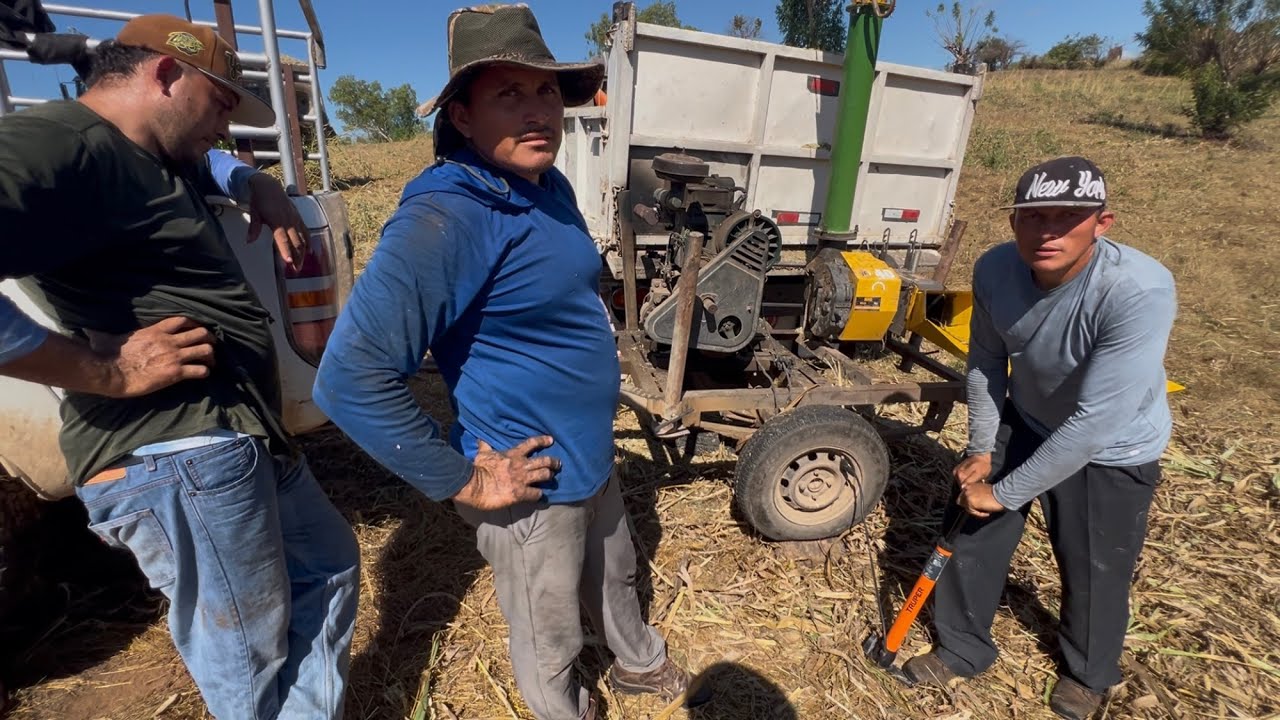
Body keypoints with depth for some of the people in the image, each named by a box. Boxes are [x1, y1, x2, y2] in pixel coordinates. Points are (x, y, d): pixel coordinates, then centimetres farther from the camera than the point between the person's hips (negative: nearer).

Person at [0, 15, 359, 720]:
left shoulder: (162, 157, 17)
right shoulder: (56, 142, -14)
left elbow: (212, 169, 41)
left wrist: (259, 186, 20)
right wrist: (103, 370, -21)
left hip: (238, 438, 11)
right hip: (173, 456, -11)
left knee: (330, 564, 24)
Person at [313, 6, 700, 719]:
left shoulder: (553, 188, 2)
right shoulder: (444, 220, -26)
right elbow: (350, 377, -30)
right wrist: (463, 483, -22)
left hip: (596, 457, 9)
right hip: (535, 487, -8)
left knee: (617, 576, 33)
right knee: (552, 644, 19)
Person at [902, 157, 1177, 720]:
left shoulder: (1140, 292, -35)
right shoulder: (994, 270, -21)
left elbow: (1094, 423, -33)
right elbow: (986, 360, -5)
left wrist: (1003, 493, -26)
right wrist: (980, 449, -2)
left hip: (1111, 452, -4)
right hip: (1025, 423, 4)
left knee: (1093, 573, 13)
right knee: (972, 537, 11)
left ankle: (1088, 673, 48)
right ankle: (962, 650, 38)